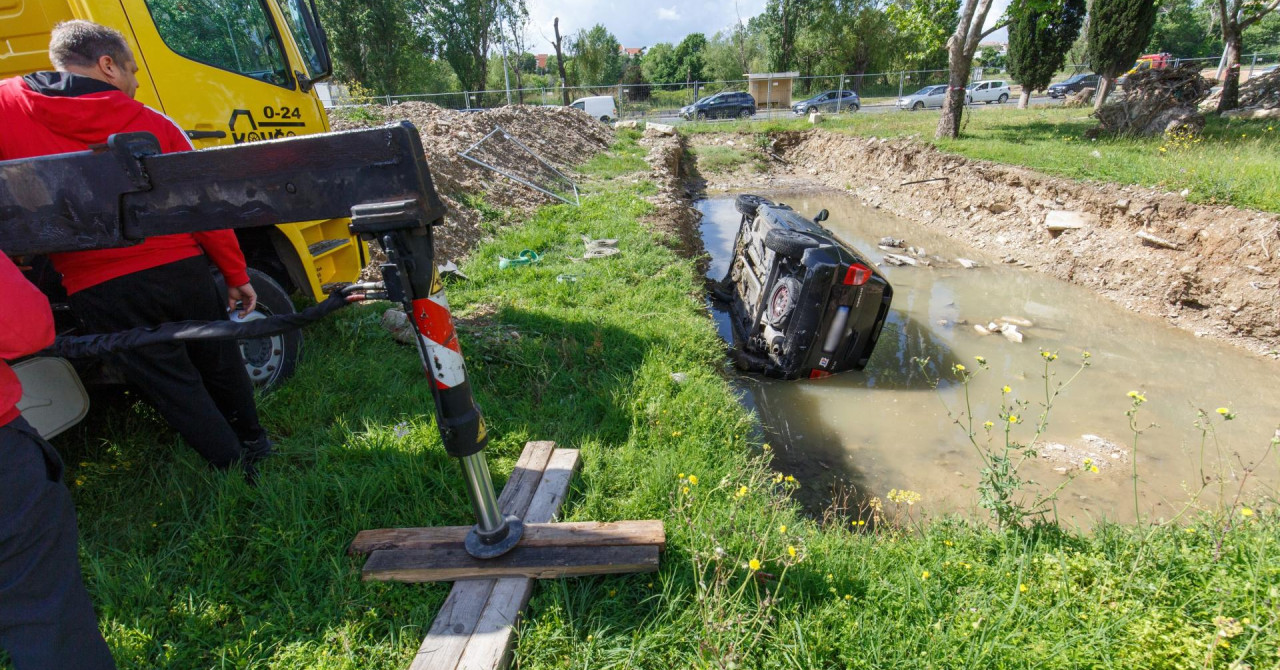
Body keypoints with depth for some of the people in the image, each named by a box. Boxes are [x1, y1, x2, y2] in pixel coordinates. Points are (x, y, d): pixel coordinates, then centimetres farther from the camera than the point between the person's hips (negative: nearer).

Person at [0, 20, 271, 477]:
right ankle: (254, 444, 36)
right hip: (181, 270, 1)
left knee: (173, 386, 9)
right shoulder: (153, 123, 2)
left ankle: (238, 470, 17)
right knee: (220, 364, 20)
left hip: (98, 289, -1)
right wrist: (236, 275, 6)